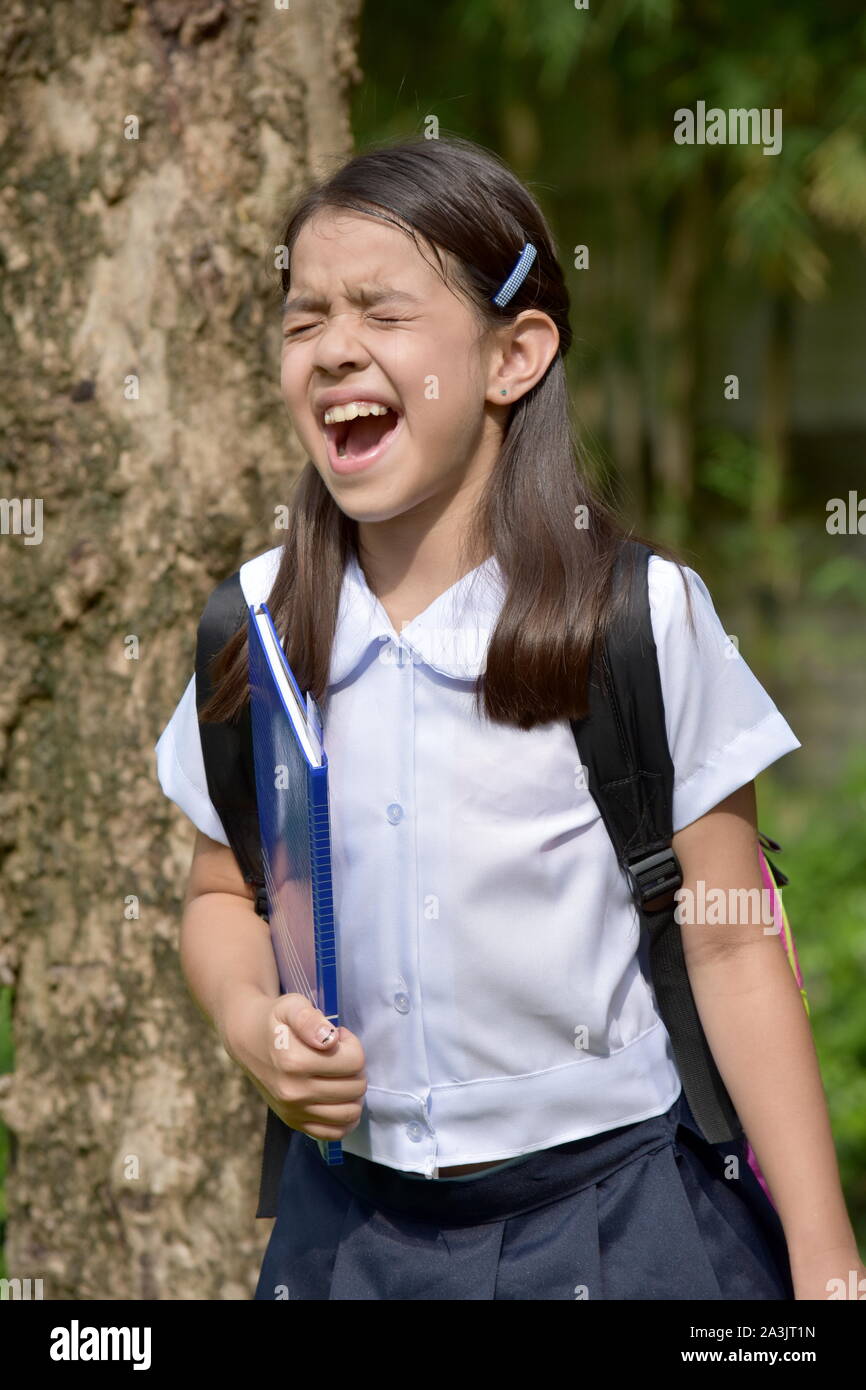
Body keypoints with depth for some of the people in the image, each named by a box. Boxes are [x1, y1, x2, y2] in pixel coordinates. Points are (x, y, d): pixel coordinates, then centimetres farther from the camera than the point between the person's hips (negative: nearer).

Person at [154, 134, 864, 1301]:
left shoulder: (644, 615, -10)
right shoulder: (256, 622, 0)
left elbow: (733, 950, -7)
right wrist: (251, 1022, -10)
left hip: (612, 1200, -3)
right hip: (354, 1211, 3)